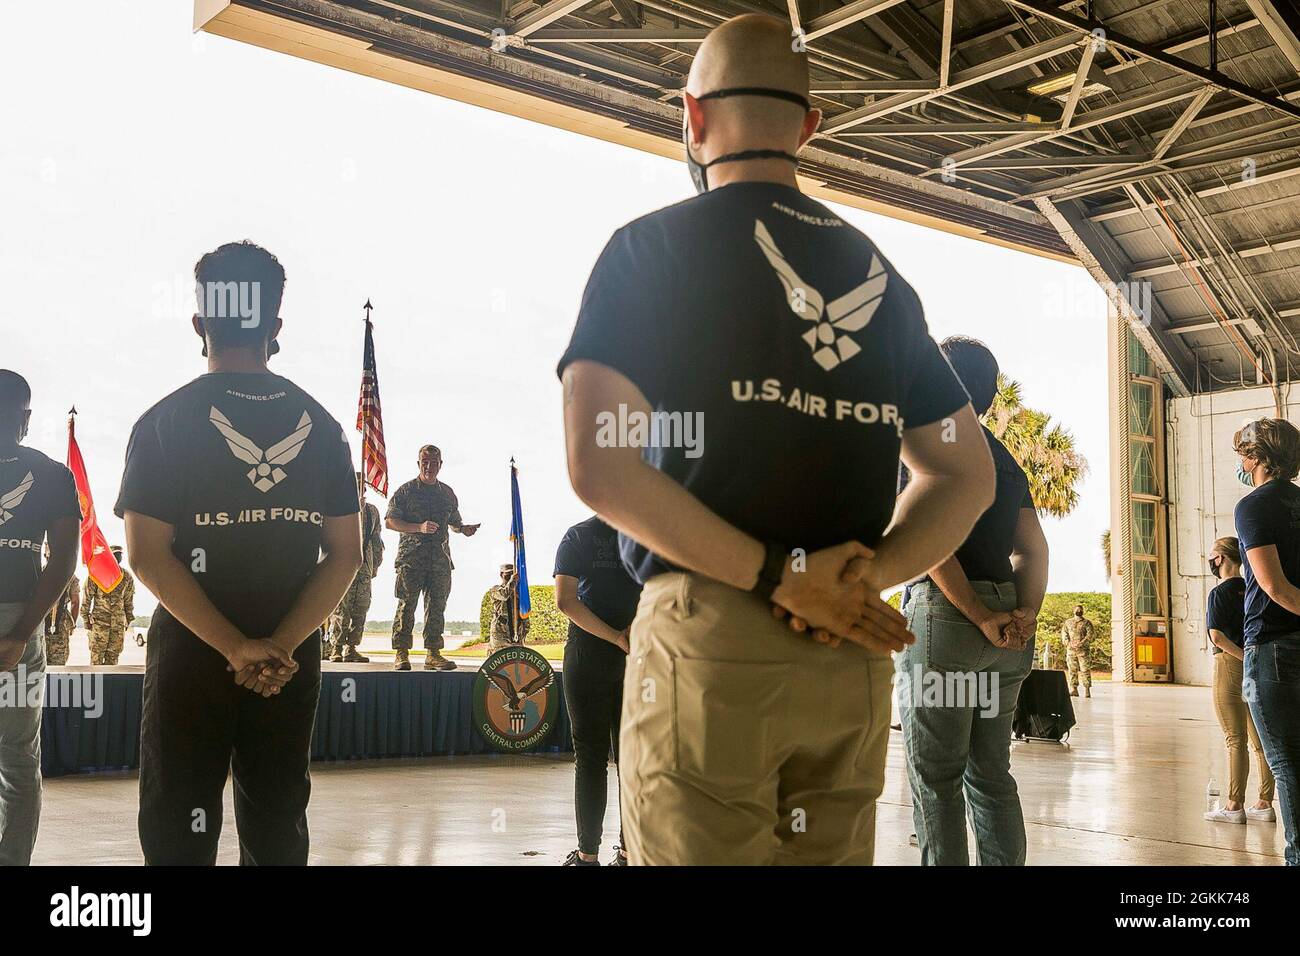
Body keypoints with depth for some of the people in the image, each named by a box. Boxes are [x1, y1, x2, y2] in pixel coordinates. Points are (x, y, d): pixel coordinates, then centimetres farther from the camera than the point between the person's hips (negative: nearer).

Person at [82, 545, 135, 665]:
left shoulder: (127, 577, 9)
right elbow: (87, 598, 0)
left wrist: (128, 620, 12)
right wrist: (86, 619, -3)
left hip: (119, 623, 3)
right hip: (99, 622, -3)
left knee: (113, 657, 4)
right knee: (96, 656, -3)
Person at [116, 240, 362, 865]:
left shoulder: (165, 421, -7)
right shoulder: (320, 425, 1)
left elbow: (148, 556, -13)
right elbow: (345, 555, -4)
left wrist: (237, 647, -14)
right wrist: (280, 645, -11)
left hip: (190, 653, -2)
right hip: (294, 659, 3)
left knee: (178, 830, 7)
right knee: (277, 825, 13)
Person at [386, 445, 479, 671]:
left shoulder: (447, 493, 16)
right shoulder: (406, 491, 2)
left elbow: (454, 522, 27)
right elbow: (390, 521, -4)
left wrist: (463, 529, 3)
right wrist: (419, 528, -16)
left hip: (441, 559, 4)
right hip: (411, 557, -4)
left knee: (436, 606, 2)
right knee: (407, 605, -6)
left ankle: (433, 654, 6)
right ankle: (402, 654, -1)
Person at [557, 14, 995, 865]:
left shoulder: (654, 247, 0)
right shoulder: (878, 274, 15)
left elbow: (600, 467, -12)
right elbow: (968, 477, 13)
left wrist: (778, 577, -11)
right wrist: (868, 577, -1)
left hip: (709, 635, -5)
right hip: (852, 660, 5)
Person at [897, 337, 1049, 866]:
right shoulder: (1007, 460, 19)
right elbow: (1033, 550, 10)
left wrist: (982, 619, -14)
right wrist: (1025, 614, -3)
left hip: (944, 612, -7)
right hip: (1006, 633, 7)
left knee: (935, 779, -3)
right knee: (991, 775, 12)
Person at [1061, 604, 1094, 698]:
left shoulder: (1087, 623, 8)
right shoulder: (1067, 622, 16)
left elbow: (1089, 635, -3)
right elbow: (1064, 634, 8)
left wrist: (1081, 643, -17)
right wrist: (1068, 643, -10)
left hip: (1083, 649, -3)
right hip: (1070, 650, 3)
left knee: (1085, 669, -7)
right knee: (1072, 670, 0)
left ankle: (1087, 690, -7)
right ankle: (1074, 689, 3)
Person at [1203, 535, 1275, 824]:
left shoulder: (1219, 593, -9)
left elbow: (1217, 637, -19)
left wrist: (1246, 658, -15)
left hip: (1230, 667, -7)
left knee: (1236, 739, -5)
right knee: (1262, 739, 8)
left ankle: (1235, 806, -2)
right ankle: (1265, 804, 12)